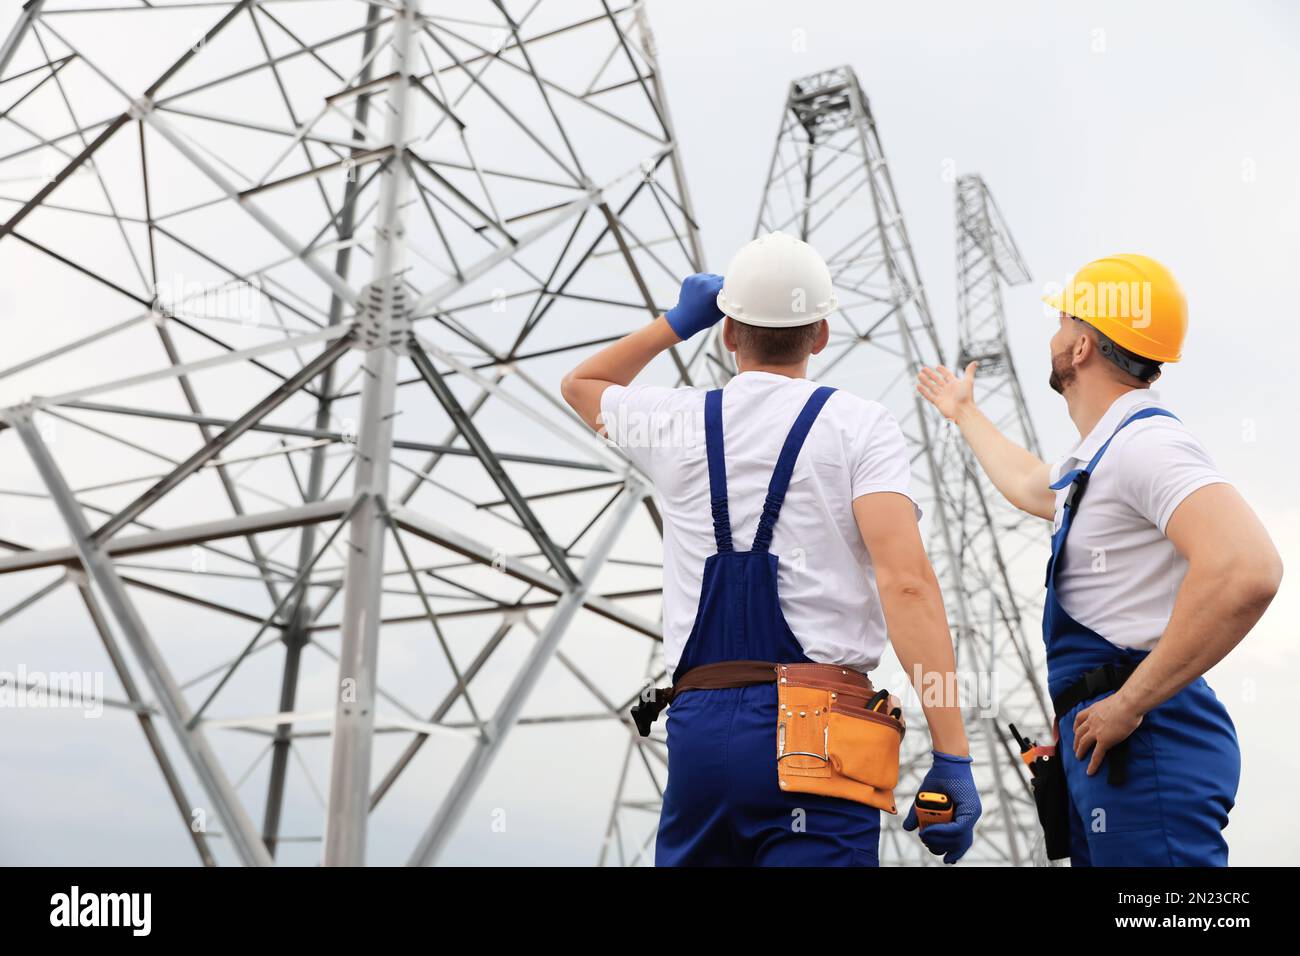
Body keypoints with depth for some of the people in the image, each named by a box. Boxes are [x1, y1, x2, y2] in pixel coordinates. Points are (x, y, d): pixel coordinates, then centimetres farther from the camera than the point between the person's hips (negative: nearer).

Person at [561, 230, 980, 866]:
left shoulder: (676, 423, 11)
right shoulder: (858, 425, 1)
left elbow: (580, 385, 34)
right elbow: (906, 583, -12)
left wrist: (677, 322, 37)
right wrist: (952, 758, -12)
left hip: (698, 725, 4)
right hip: (815, 729, -3)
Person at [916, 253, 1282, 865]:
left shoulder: (1146, 442, -16)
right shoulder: (1097, 458, 18)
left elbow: (1247, 570, -32)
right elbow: (1028, 488, 41)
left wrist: (1129, 703, -25)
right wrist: (965, 413, 53)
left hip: (1145, 745, -10)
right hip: (1102, 746, 10)